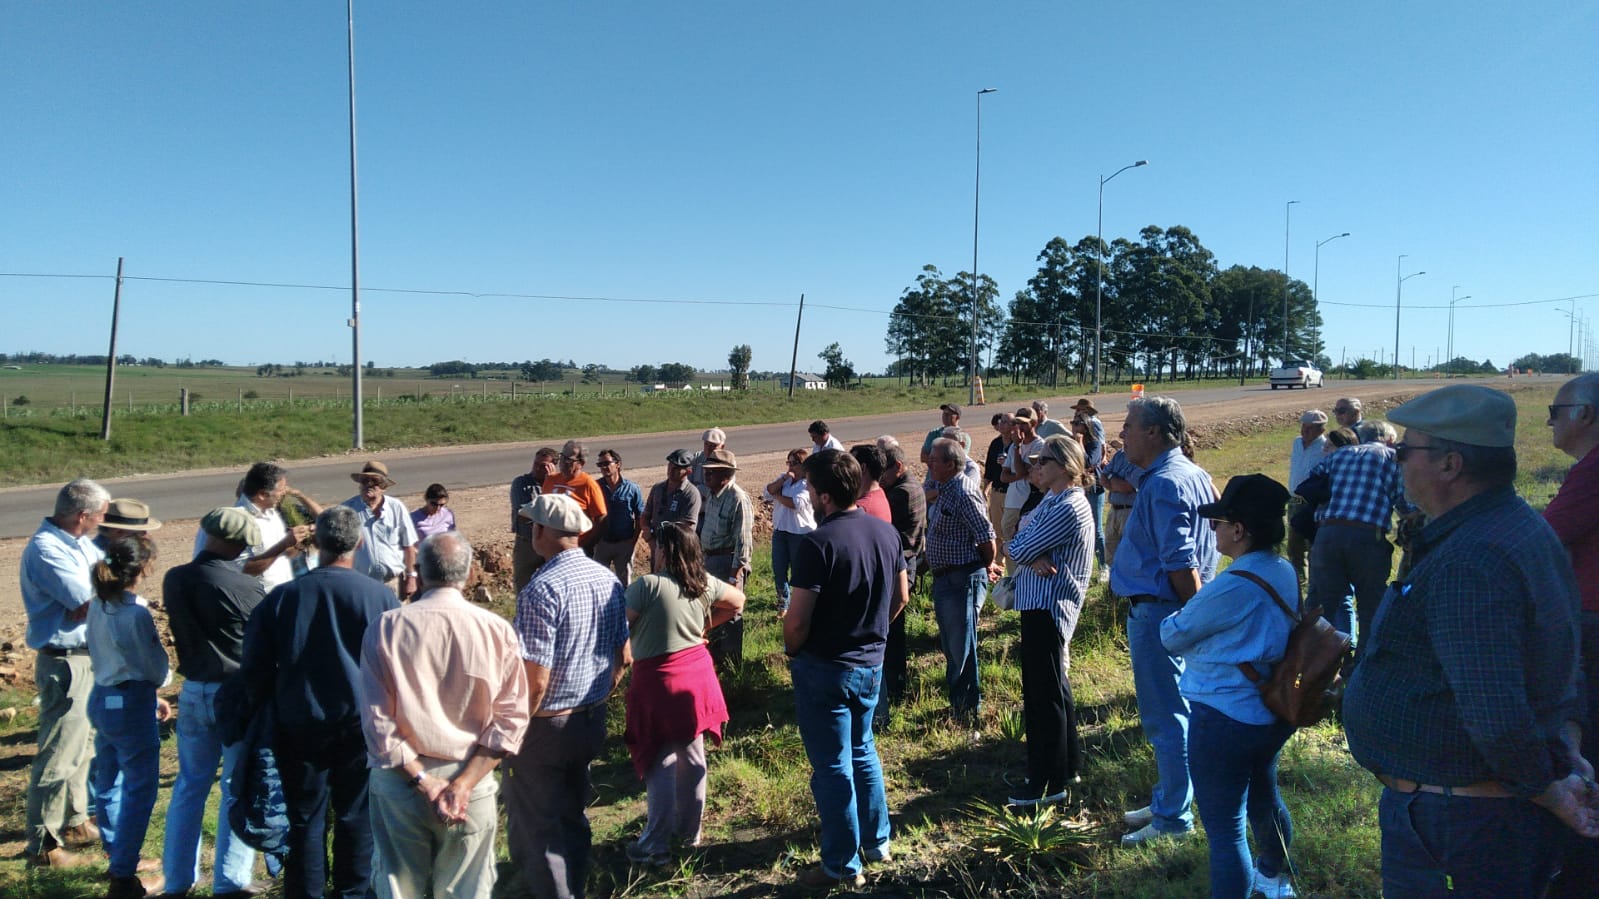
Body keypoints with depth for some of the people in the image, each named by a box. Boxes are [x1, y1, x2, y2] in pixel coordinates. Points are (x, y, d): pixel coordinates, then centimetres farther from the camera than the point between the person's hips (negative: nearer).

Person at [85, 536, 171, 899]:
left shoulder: (99, 605, 4)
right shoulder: (136, 613, -21)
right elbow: (158, 670, -12)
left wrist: (150, 695, 16)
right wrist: (159, 681, 12)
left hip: (102, 699, 9)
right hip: (131, 705, -9)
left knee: (110, 781, 20)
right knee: (140, 788, 0)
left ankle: (118, 858, 37)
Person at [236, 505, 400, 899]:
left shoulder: (280, 597, -6)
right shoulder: (381, 597, -12)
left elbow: (253, 669, 2)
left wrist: (267, 713, 16)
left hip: (299, 728, 1)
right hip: (361, 726, -1)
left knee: (305, 819, 13)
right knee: (356, 817, 12)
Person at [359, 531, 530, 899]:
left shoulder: (386, 628, -9)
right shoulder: (497, 630, -8)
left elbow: (377, 721, -10)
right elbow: (511, 719, -10)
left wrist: (422, 781, -8)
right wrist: (464, 783, -11)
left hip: (400, 779, 0)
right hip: (472, 780, 0)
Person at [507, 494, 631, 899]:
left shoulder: (541, 589, -22)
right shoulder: (608, 579, 0)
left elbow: (536, 679, -23)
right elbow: (623, 658, 9)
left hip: (547, 725, -7)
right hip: (592, 721, 7)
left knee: (535, 828, 8)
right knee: (573, 817, 22)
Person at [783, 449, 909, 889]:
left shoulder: (819, 543, -24)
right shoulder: (886, 532, -2)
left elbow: (797, 620, -23)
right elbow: (901, 596, 9)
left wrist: (791, 650, -3)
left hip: (824, 669, -7)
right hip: (871, 664, 7)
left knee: (833, 766, 7)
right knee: (863, 752, 24)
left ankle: (843, 865, 20)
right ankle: (877, 841, 37)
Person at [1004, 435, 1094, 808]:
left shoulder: (1069, 508, -20)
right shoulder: (1052, 501, 13)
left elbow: (1019, 550, -21)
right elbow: (1019, 544, 5)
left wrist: (1020, 548, 1)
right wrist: (1033, 557, -15)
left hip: (1048, 607, -10)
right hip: (1042, 604, 10)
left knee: (1045, 694, -3)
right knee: (1055, 688, 19)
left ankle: (1049, 782, 7)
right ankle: (1067, 765, 32)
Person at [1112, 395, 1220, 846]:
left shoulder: (1164, 484, -20)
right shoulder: (1194, 475, 12)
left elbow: (1180, 563, -24)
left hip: (1157, 611, -11)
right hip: (1172, 609, 11)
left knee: (1164, 719, 0)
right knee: (1172, 714, 19)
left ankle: (1173, 818, 10)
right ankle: (1168, 800, 31)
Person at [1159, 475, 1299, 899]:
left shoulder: (1234, 586, -27)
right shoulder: (1286, 572, -2)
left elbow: (1173, 635, -14)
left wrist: (1174, 621, 7)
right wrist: (1200, 610, 13)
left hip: (1225, 718, -9)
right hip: (1272, 713, 10)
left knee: (1225, 828, 1)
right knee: (1263, 796, 30)